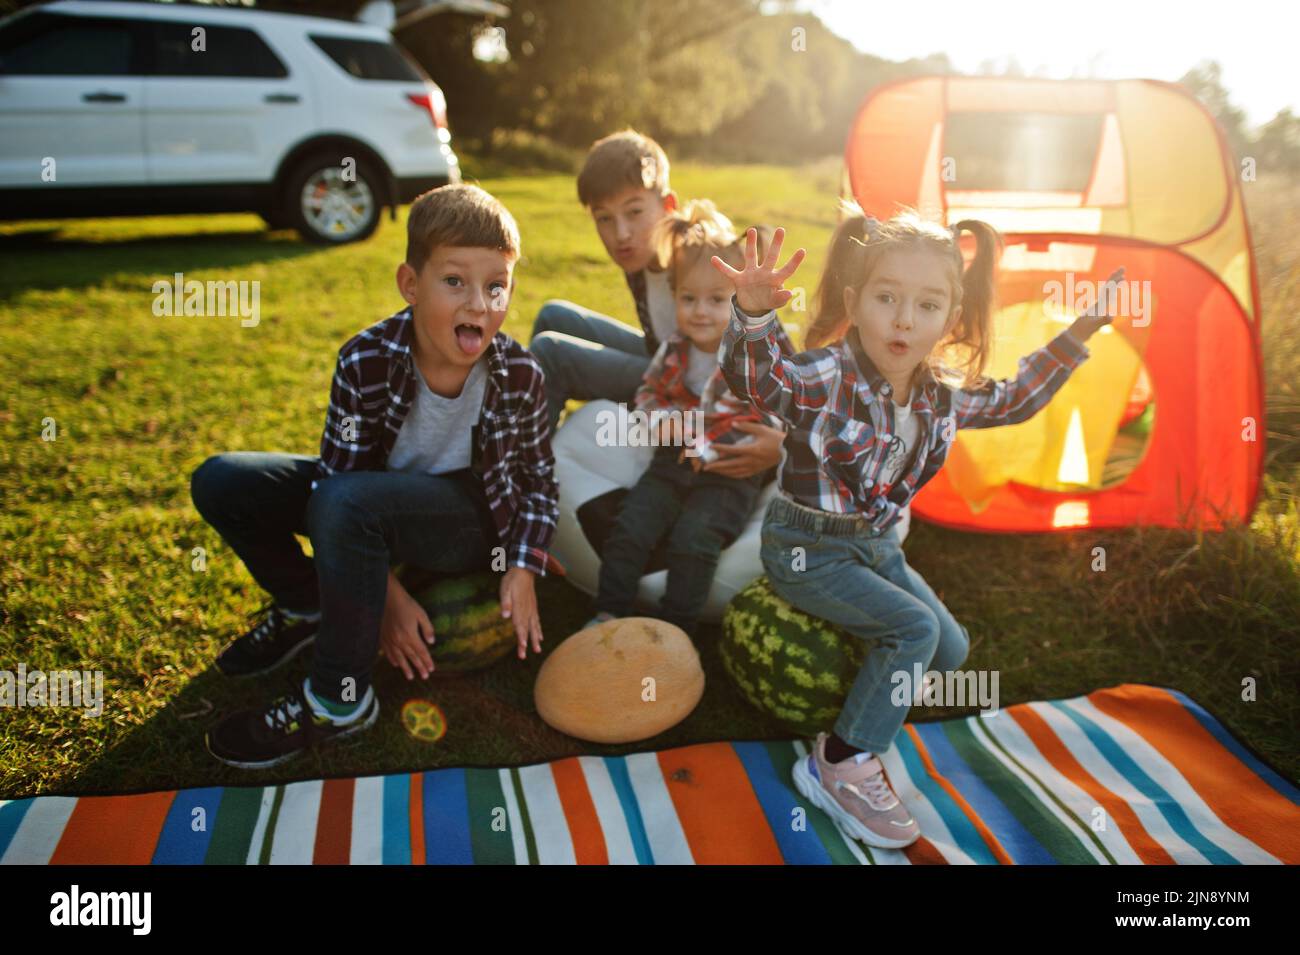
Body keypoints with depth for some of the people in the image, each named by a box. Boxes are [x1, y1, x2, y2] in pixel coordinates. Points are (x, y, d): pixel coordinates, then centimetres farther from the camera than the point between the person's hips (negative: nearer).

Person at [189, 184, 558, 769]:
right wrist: (386, 594, -20)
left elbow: (539, 480, -5)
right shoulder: (366, 360, -20)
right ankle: (307, 607, 13)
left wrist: (522, 571, -16)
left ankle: (340, 699, -19)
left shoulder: (520, 375, -20)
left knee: (342, 503, -35)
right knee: (220, 482, -11)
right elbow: (338, 471, -16)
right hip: (381, 498, 4)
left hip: (474, 519, -3)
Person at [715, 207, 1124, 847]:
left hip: (877, 544, 8)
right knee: (915, 627, -20)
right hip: (807, 549, -7)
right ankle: (841, 768, -8)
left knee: (950, 650, 8)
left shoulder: (941, 394, -3)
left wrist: (1076, 336, 12)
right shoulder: (826, 377, -24)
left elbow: (1011, 401, 15)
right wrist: (753, 312, -63)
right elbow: (755, 379, -43)